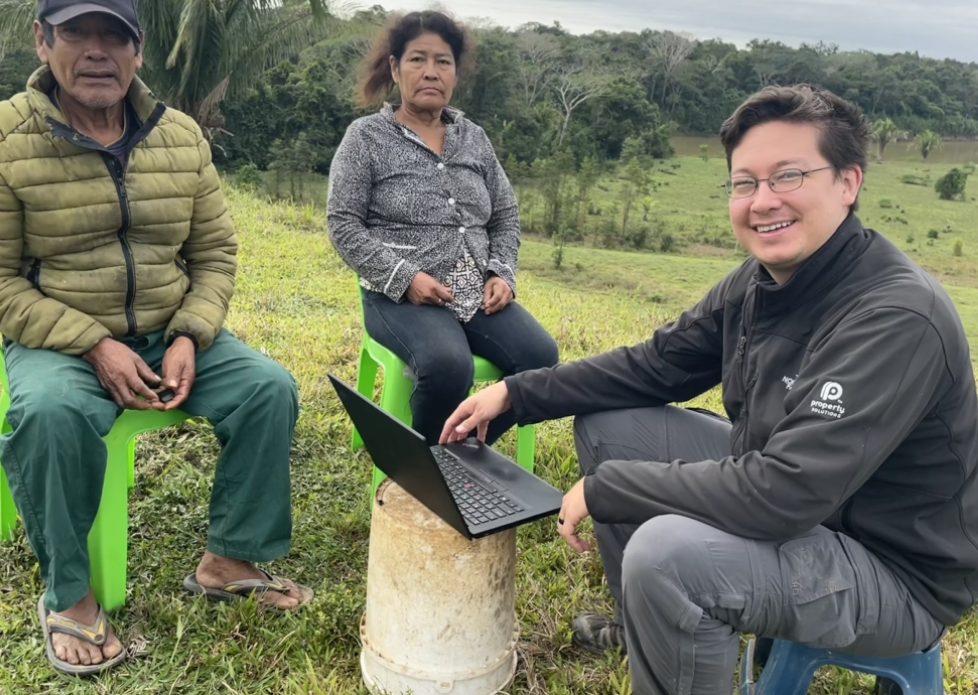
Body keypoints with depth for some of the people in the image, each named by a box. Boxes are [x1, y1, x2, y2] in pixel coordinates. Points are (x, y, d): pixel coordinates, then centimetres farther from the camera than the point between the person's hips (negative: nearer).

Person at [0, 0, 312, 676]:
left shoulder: (183, 136, 2)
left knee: (272, 388, -16)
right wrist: (94, 346, -20)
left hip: (171, 336, 4)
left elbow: (215, 255, 6)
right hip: (57, 339, -3)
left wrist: (189, 339, -10)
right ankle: (68, 594, -11)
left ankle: (230, 558, 0)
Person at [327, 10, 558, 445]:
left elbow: (506, 217, 17)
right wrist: (405, 277, -17)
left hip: (478, 294, 5)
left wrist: (502, 274, -1)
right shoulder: (366, 137, 0)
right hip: (402, 298, -5)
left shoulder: (474, 138, 13)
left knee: (541, 357, -21)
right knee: (448, 366, -35)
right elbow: (344, 226, -5)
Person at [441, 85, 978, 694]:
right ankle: (646, 627, 24)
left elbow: (782, 495, -35)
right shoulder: (763, 278, -3)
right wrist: (518, 393, -1)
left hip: (895, 569, -8)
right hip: (789, 493, 8)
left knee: (666, 552, -34)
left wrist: (605, 489, -25)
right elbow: (656, 365, 6)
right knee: (607, 424, 7)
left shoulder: (895, 321, -30)